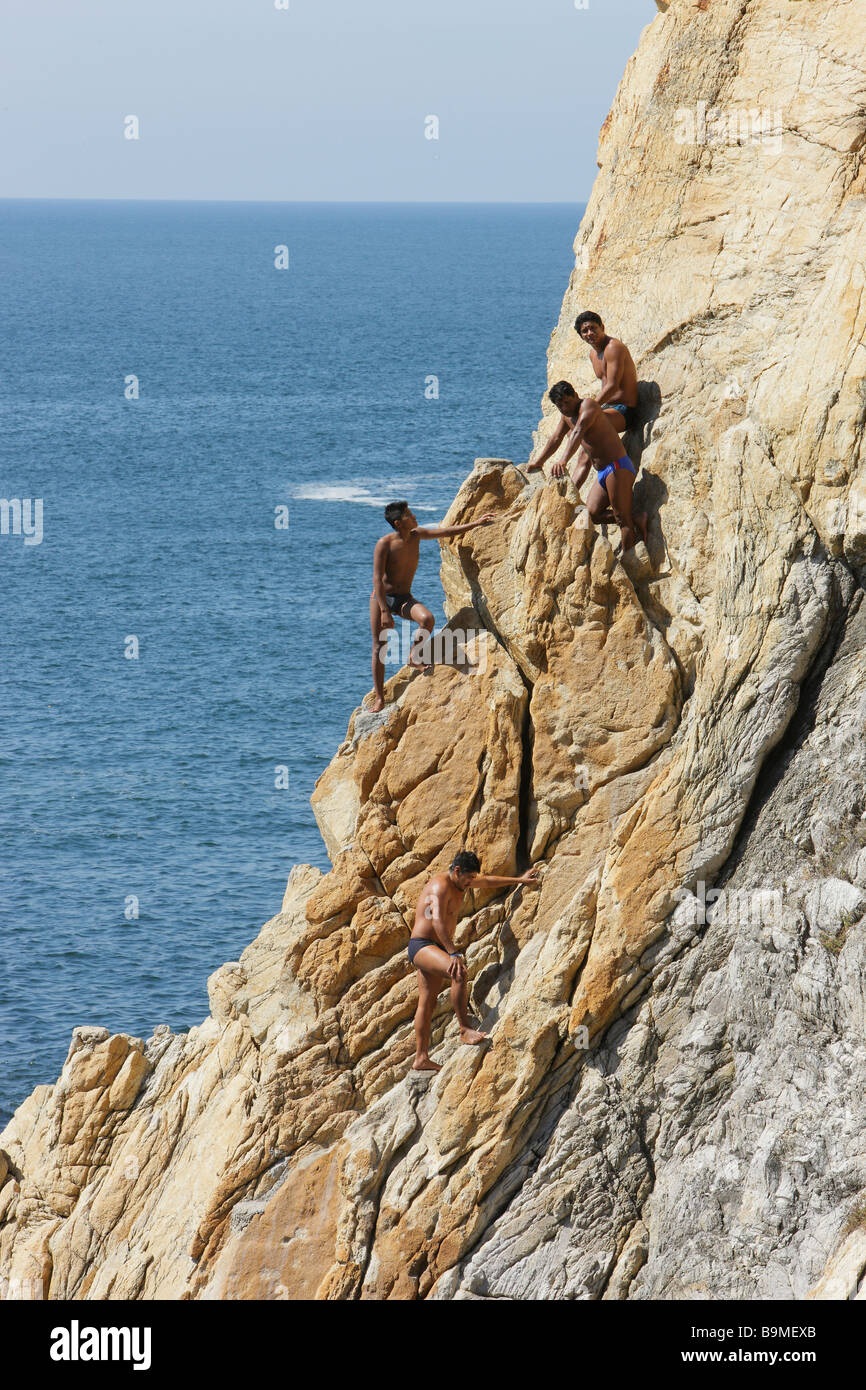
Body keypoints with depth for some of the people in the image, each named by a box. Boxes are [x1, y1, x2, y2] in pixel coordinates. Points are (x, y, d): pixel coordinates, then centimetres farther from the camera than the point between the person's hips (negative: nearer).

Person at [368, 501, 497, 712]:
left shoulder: (416, 535, 1)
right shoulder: (384, 544, -15)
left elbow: (447, 532, 9)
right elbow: (378, 579, -17)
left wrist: (476, 524, 5)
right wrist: (384, 611, -23)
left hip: (404, 599, 4)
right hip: (382, 597, -4)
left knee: (427, 619, -27)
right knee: (379, 646, -7)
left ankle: (414, 657, -5)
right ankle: (379, 697, -1)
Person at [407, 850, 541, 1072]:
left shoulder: (457, 883, 12)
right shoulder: (441, 886, -18)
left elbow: (488, 881, 29)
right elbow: (437, 921, -30)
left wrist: (519, 880, 35)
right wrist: (454, 954, -38)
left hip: (433, 949, 11)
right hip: (421, 945, -11)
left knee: (427, 1003, 9)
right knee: (459, 973, -31)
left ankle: (421, 1058, 9)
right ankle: (465, 1030, -32)